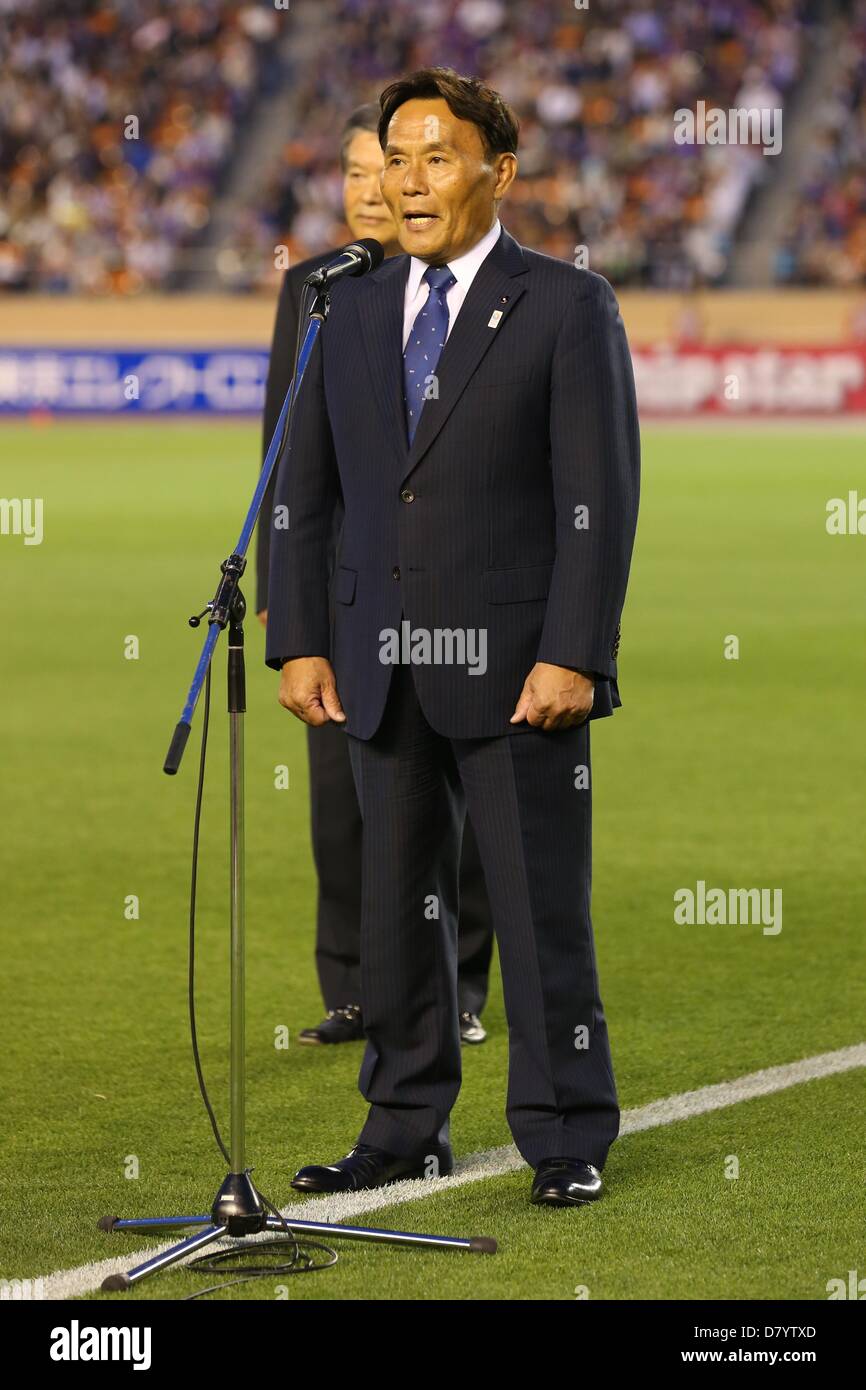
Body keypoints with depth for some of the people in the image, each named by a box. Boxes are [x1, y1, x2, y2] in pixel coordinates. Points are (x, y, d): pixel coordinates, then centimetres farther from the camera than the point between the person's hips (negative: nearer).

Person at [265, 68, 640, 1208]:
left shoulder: (567, 307, -3)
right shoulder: (353, 315, 12)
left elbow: (601, 494, -8)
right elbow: (304, 492, 13)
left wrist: (574, 655, -16)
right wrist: (298, 643, 4)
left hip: (515, 668, -5)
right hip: (382, 672, 5)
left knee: (542, 908, -1)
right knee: (397, 906, 9)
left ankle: (567, 1141, 7)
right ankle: (406, 1131, 18)